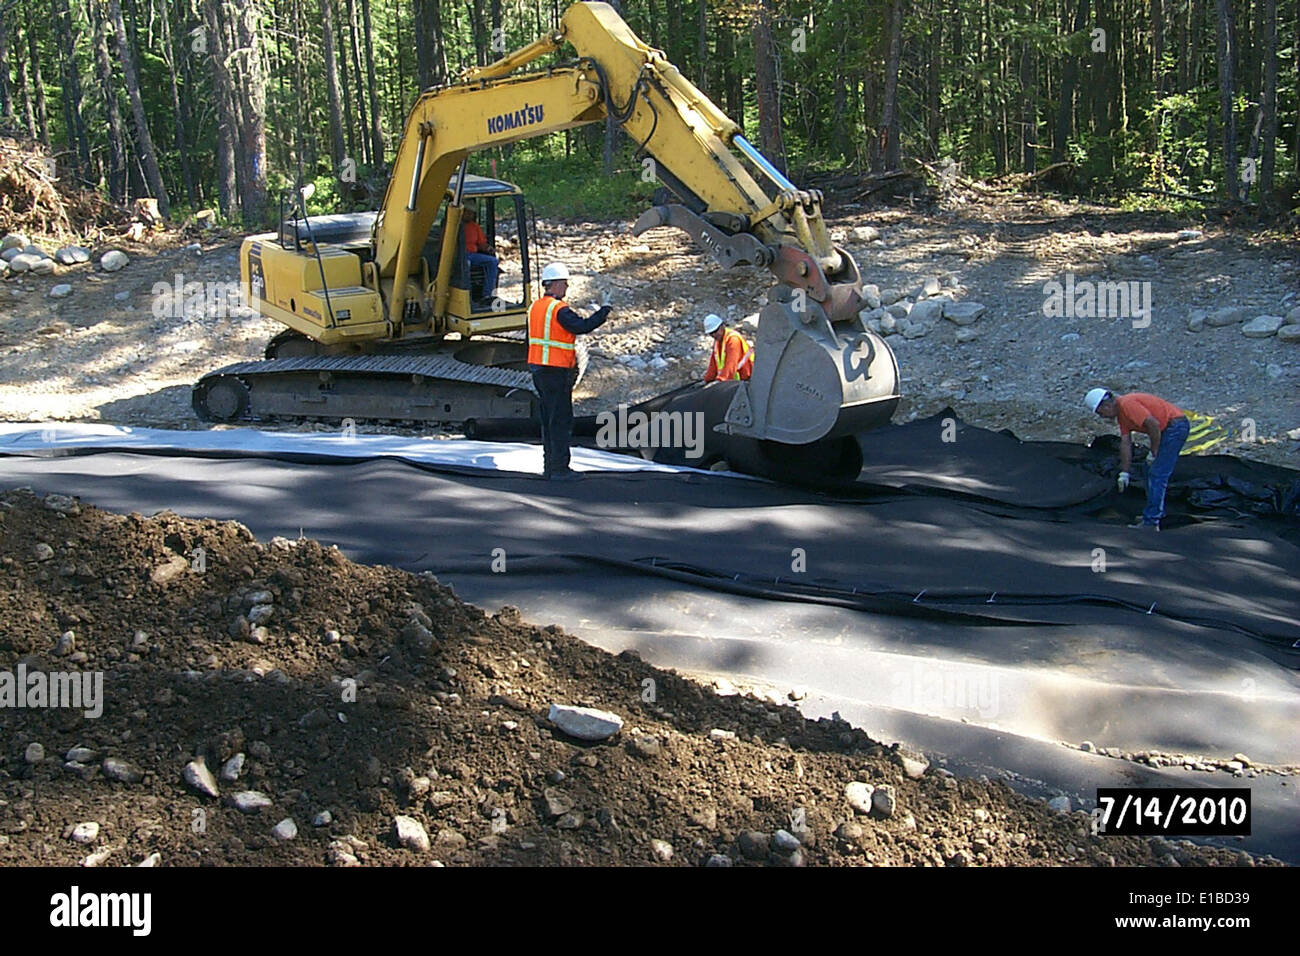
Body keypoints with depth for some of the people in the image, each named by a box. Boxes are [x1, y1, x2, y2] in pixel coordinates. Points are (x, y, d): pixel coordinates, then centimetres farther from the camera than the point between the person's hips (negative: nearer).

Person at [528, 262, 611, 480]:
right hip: (556, 372, -9)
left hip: (538, 369, 9)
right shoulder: (559, 309, -16)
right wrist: (604, 309, -10)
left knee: (548, 419, 14)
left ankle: (549, 466, 18)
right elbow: (583, 326, -21)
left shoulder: (535, 307, 12)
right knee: (561, 420, -4)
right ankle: (559, 468, -4)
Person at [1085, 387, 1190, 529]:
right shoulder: (1121, 412, 13)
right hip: (1169, 428, 11)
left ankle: (1151, 521, -10)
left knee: (1157, 475, -11)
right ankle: (1155, 513, 28)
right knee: (1154, 474, 19)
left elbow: (1154, 424, -24)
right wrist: (1124, 473, 14)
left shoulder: (1127, 404, -18)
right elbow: (1125, 443, 15)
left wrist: (1154, 452, -12)